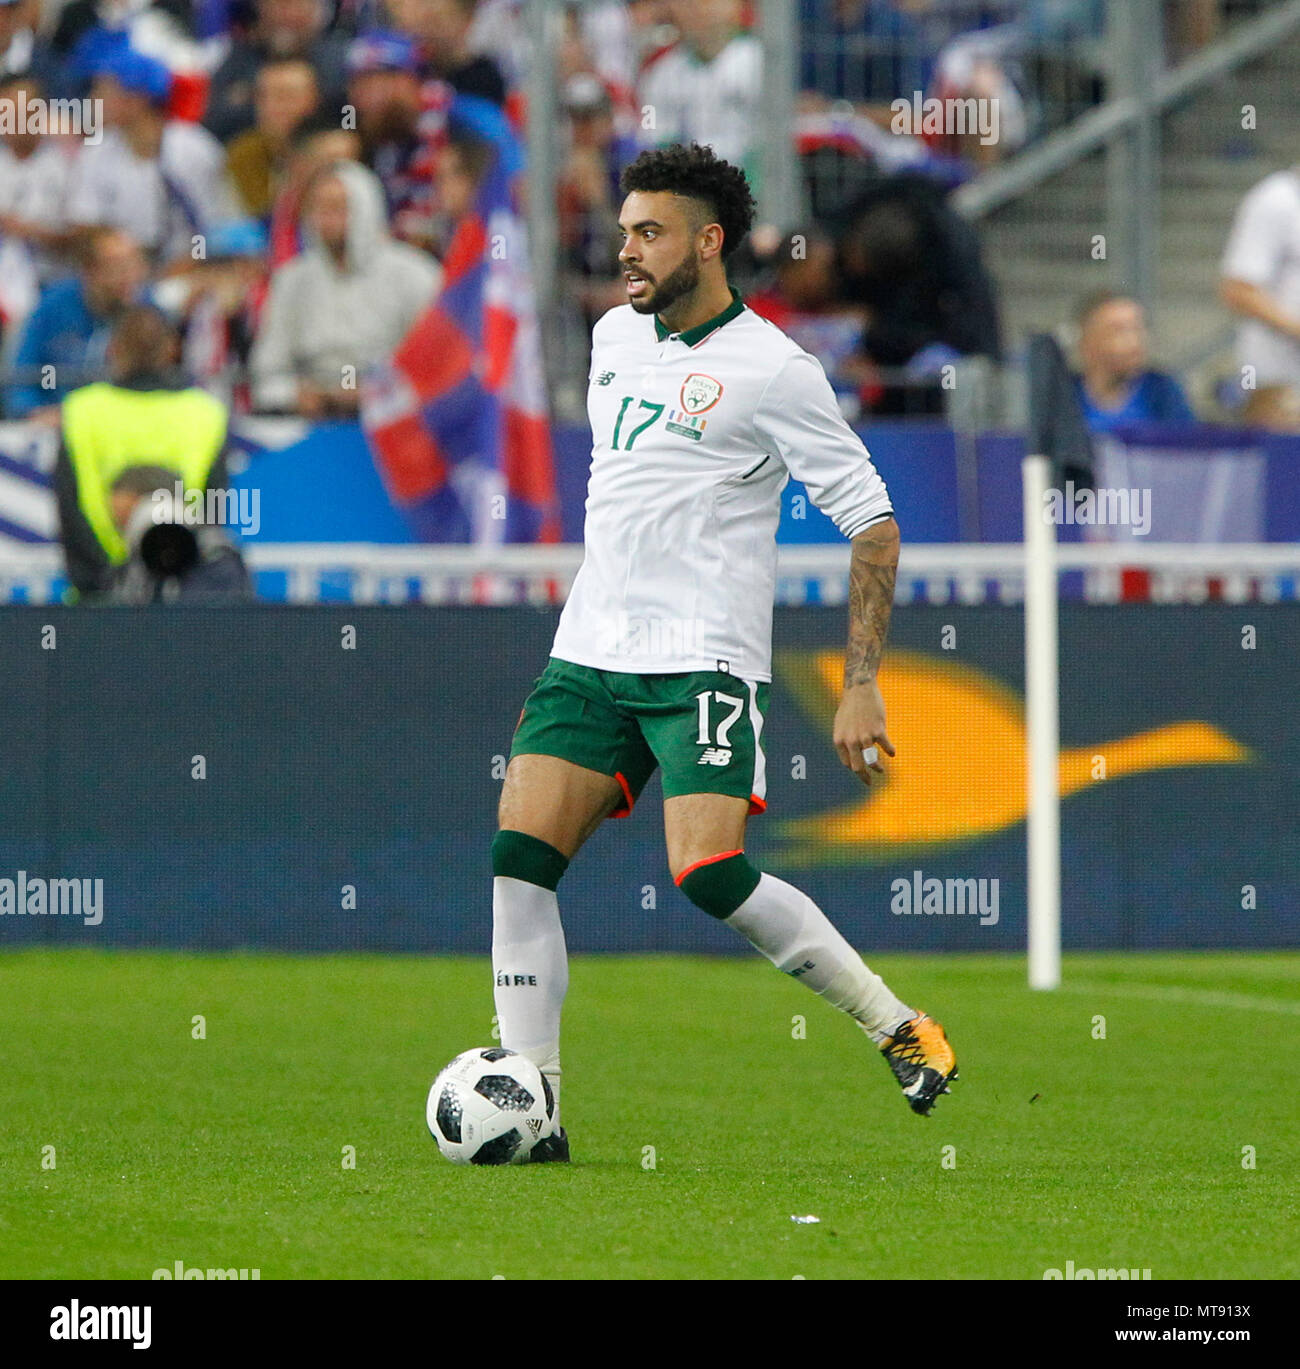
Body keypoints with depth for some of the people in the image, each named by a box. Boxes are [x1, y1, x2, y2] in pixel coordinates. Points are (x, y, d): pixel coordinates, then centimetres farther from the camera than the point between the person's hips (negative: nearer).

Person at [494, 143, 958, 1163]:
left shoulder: (771, 370, -8)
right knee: (518, 859, -8)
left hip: (702, 666, -6)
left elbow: (872, 523, -6)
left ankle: (900, 1029, -3)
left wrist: (862, 687, -11)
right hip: (588, 658, 6)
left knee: (710, 877, -20)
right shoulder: (615, 336, 13)